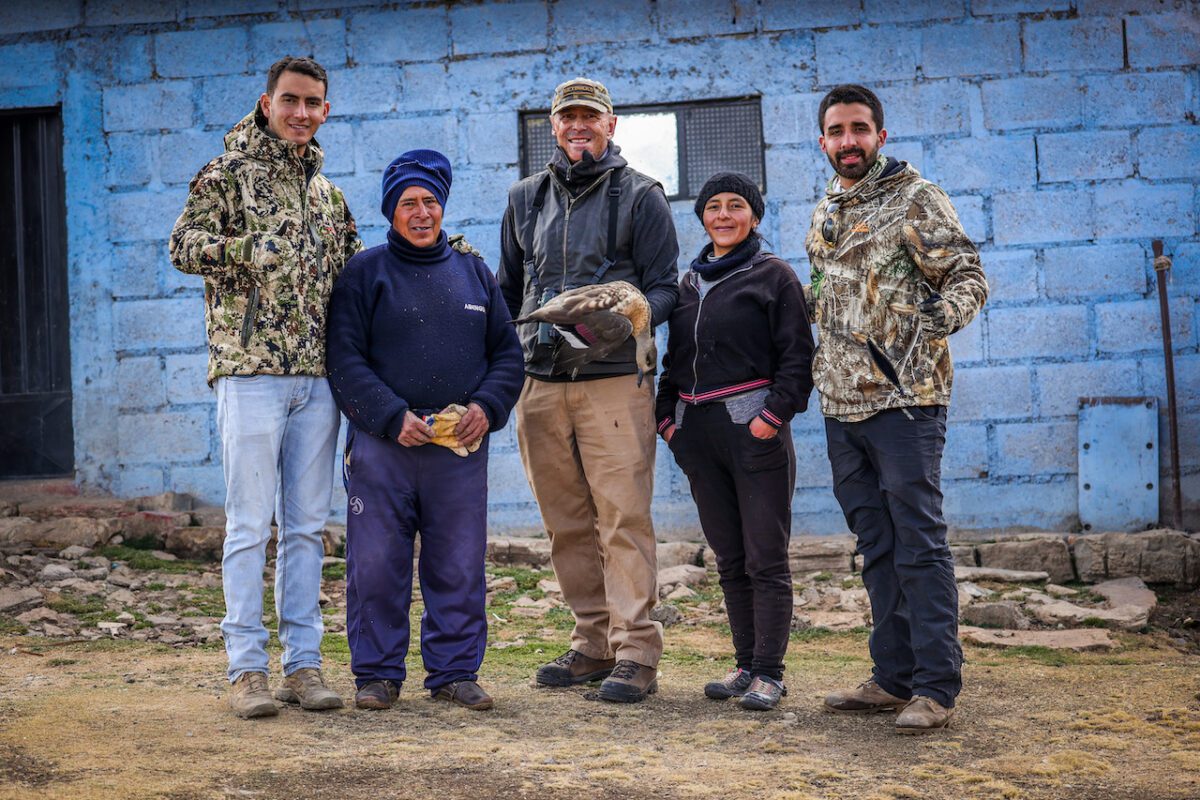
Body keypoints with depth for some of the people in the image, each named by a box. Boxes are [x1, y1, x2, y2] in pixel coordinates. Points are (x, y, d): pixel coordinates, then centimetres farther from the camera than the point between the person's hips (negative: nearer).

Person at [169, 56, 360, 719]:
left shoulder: (326, 191, 19)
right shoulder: (227, 174, 2)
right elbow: (184, 245, -7)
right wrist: (254, 249, -20)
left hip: (318, 378, 5)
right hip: (250, 371, -5)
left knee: (306, 526, 8)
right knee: (250, 525, -2)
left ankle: (303, 662, 14)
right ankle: (246, 666, 5)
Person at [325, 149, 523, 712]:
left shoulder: (474, 274, 15)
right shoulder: (365, 273, 4)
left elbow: (507, 352, 15)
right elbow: (344, 359, -3)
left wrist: (486, 407, -4)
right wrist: (392, 417, -14)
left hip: (461, 450, 3)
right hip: (383, 446, -3)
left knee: (459, 566, 5)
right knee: (377, 566, 1)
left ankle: (454, 671, 17)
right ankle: (377, 672, 13)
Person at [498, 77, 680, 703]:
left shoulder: (640, 195, 5)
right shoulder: (525, 198, 17)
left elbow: (664, 287, 1)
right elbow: (508, 291, 23)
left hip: (615, 380, -4)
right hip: (540, 383, 5)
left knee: (623, 516, -9)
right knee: (566, 522, 7)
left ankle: (636, 651, -6)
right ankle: (593, 642, 15)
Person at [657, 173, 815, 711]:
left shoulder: (773, 275, 0)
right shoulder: (688, 283, 17)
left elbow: (797, 356, -5)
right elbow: (674, 359, 22)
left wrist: (774, 415, -16)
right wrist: (667, 416, 10)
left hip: (754, 430, -6)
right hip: (699, 434, 6)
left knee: (766, 559, -3)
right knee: (730, 560, 10)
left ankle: (769, 672, 2)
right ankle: (746, 664, 17)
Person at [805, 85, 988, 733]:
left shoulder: (914, 198, -3)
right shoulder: (822, 216, 16)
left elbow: (967, 274, -7)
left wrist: (946, 310, -26)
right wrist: (817, 372, 17)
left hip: (905, 397, -7)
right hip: (842, 405, 7)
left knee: (919, 544, -6)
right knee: (877, 547, 11)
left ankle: (935, 688, -1)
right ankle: (894, 676, 18)